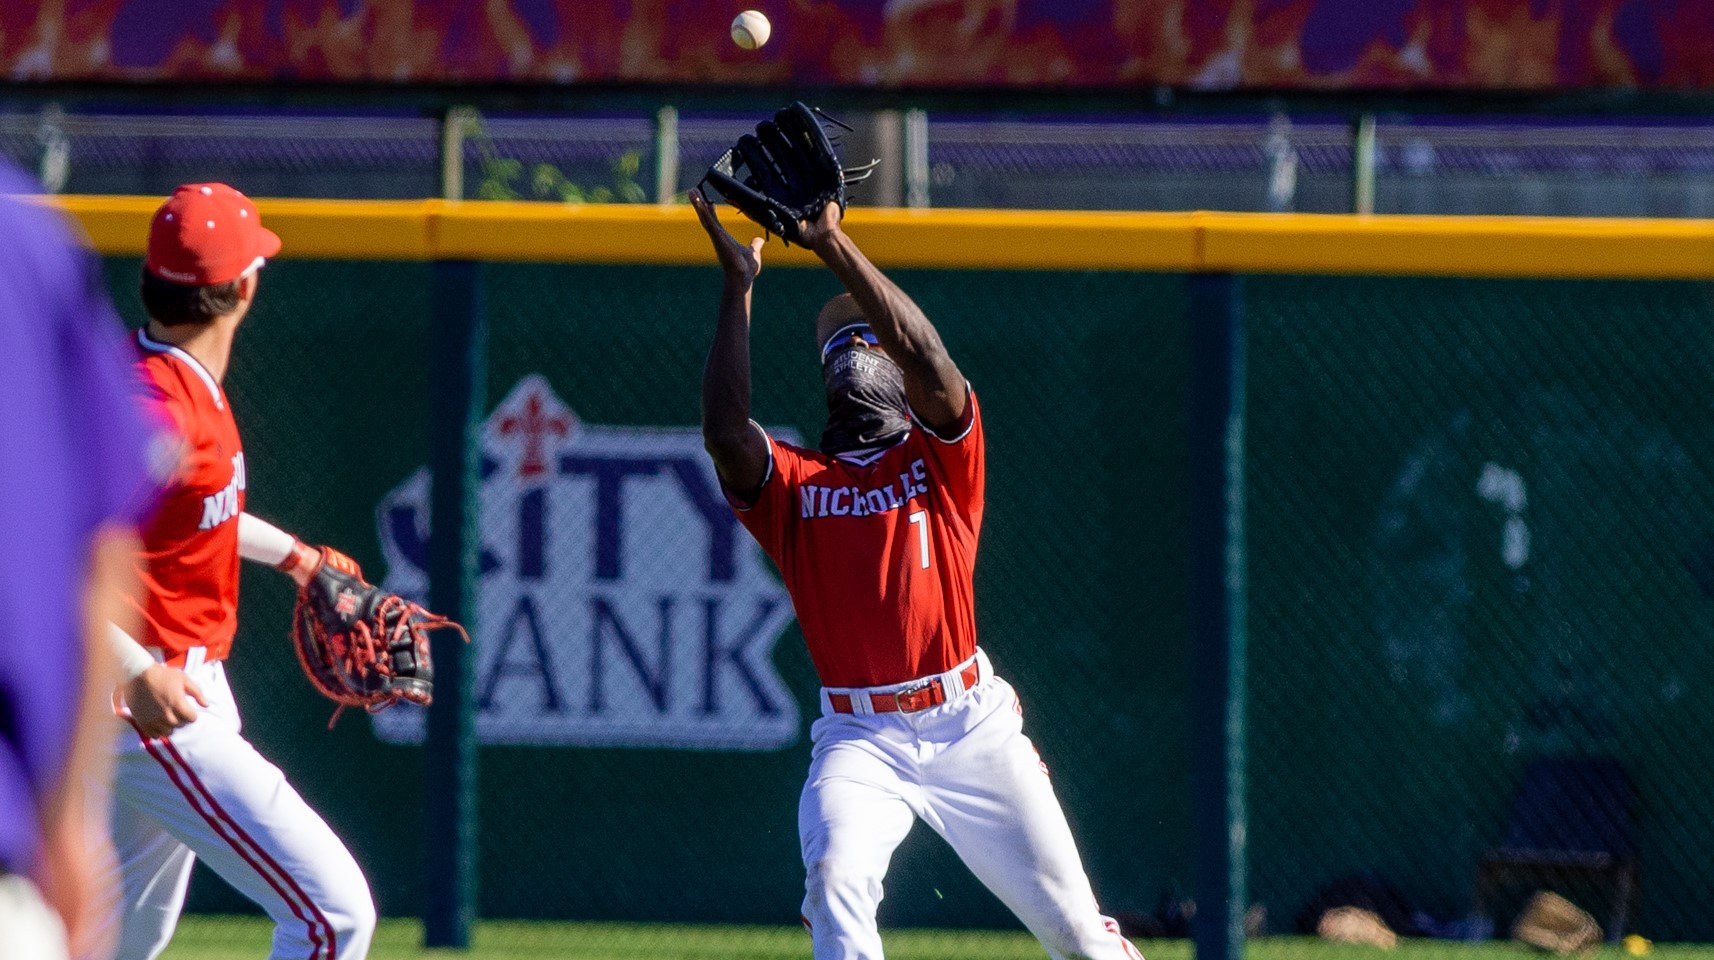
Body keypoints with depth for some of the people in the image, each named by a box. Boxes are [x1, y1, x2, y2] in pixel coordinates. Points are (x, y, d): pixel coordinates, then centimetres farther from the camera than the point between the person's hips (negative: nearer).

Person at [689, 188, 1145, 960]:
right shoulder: (792, 481, 7)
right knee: (836, 878, -29)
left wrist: (833, 244, -21)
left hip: (970, 728, 0)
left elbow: (928, 358, -15)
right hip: (859, 739, 1)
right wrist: (738, 285, -15)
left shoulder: (942, 455, 5)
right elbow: (725, 432, -14)